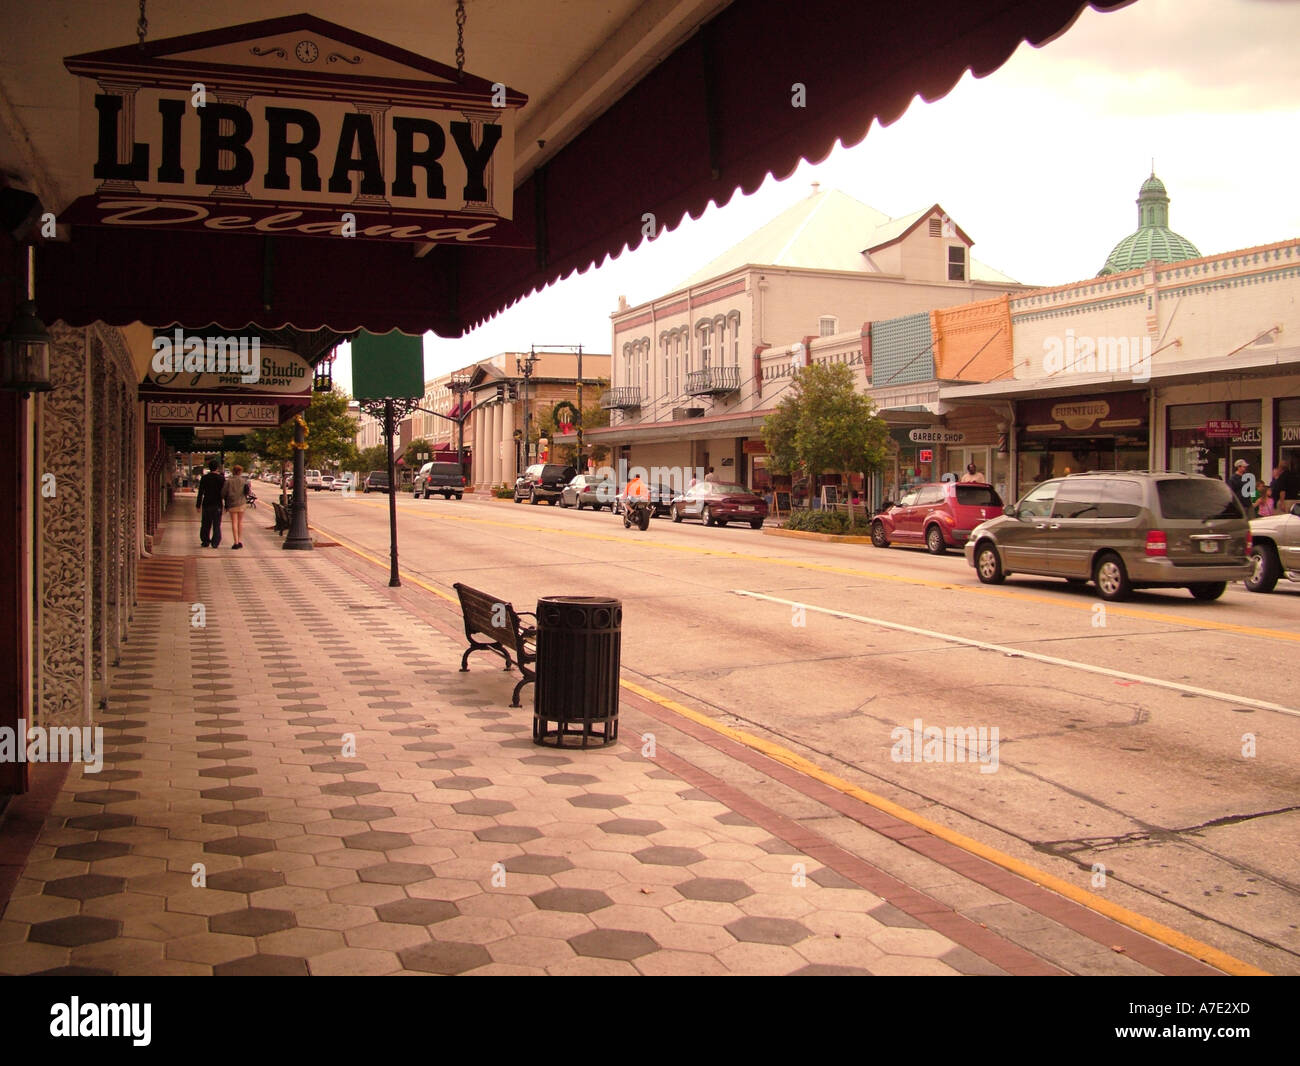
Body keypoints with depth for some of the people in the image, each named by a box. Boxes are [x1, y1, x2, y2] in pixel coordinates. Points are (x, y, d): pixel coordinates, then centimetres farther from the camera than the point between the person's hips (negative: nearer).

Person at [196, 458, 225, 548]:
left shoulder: (204, 478, -2)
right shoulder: (221, 478, -6)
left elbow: (200, 492, -1)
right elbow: (224, 492, -6)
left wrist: (198, 505, 2)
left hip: (206, 504, 1)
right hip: (217, 504, -1)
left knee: (205, 524, 12)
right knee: (216, 524, 3)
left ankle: (205, 541, 15)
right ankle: (215, 543, -2)